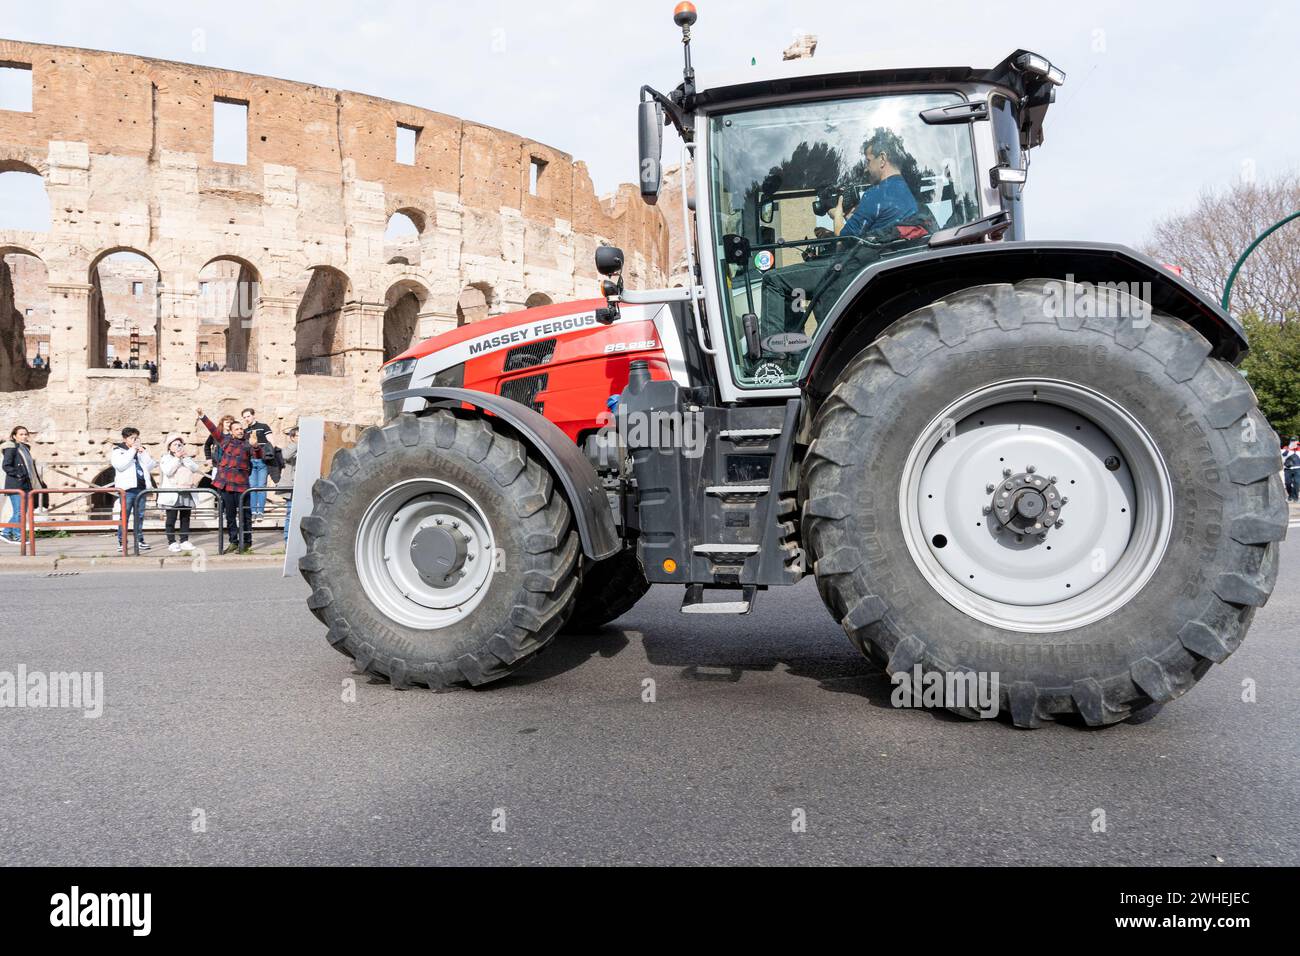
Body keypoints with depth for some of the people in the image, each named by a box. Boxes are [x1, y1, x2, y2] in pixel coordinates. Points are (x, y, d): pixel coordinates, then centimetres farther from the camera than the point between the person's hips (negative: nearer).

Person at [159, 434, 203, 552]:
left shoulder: (188, 457, 15)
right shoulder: (166, 458, 4)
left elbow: (195, 468, -2)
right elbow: (168, 471, -14)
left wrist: (185, 457, -8)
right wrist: (177, 458, -12)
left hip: (187, 493, 4)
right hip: (172, 494, -4)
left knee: (185, 518, 6)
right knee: (171, 518, -2)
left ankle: (184, 541, 11)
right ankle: (172, 542, 1)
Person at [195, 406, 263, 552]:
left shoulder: (247, 444, 4)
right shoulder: (225, 440, 13)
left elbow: (258, 456, -12)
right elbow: (213, 429, 16)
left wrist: (256, 447, -33)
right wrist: (202, 416, 12)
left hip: (241, 483, -3)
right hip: (225, 482, 3)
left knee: (244, 514, -2)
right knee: (230, 515, 8)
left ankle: (246, 541, 6)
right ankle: (233, 541, 16)